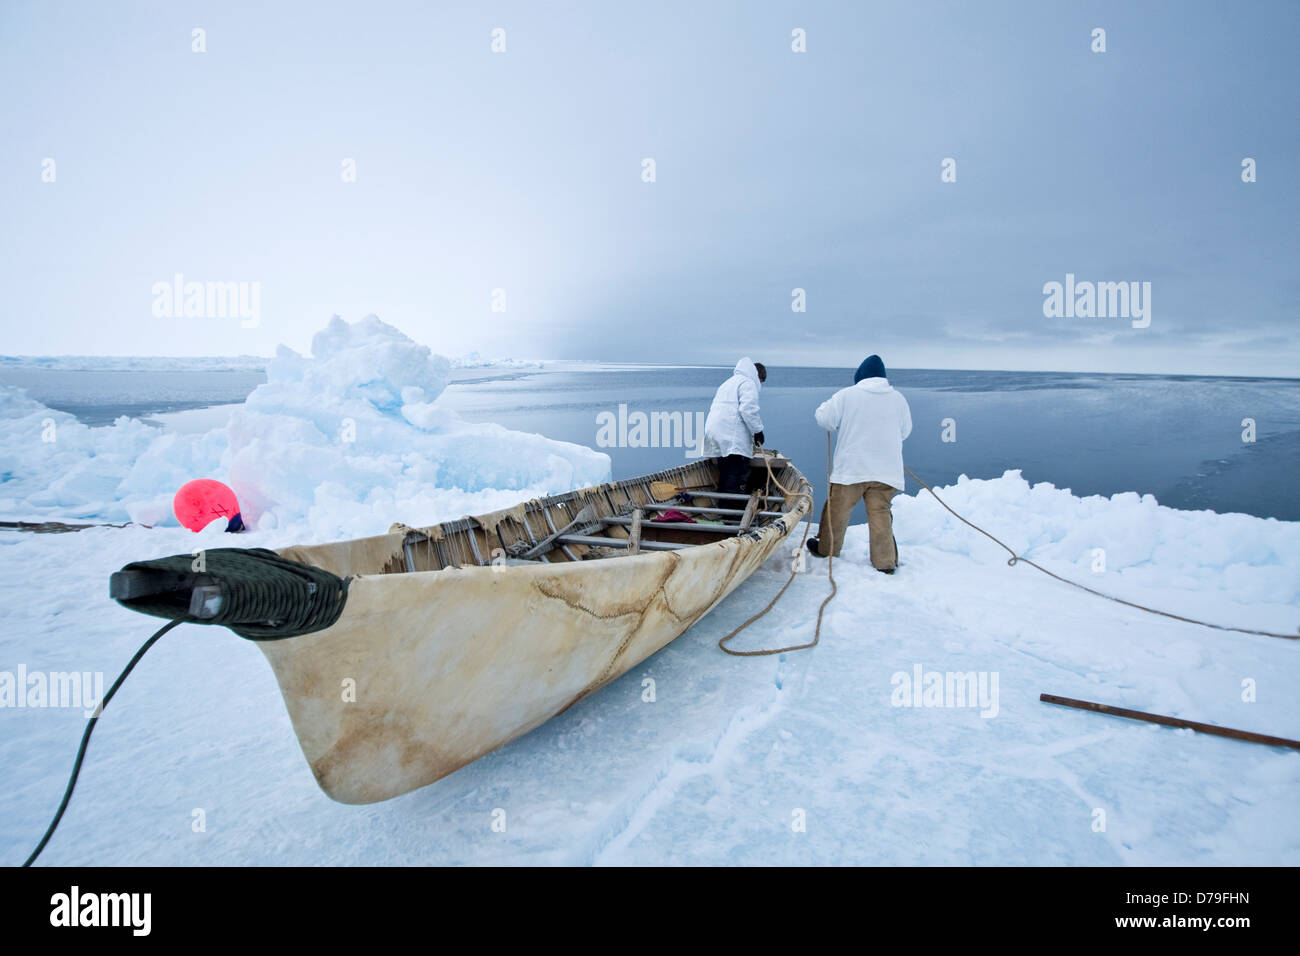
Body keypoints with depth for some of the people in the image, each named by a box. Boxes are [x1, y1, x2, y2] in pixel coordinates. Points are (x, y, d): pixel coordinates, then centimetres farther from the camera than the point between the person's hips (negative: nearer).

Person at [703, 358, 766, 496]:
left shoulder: (728, 382, 29)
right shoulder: (748, 383, -1)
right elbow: (748, 409, -14)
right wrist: (758, 431, -7)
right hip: (733, 439, -9)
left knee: (724, 477, 13)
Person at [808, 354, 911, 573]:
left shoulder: (846, 395, -5)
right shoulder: (898, 399, 6)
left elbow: (824, 418, -1)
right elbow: (905, 431, 17)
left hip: (851, 467, -2)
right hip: (886, 470, 3)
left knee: (838, 509, 12)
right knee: (880, 514, 6)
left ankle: (826, 548, 27)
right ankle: (885, 561, 6)